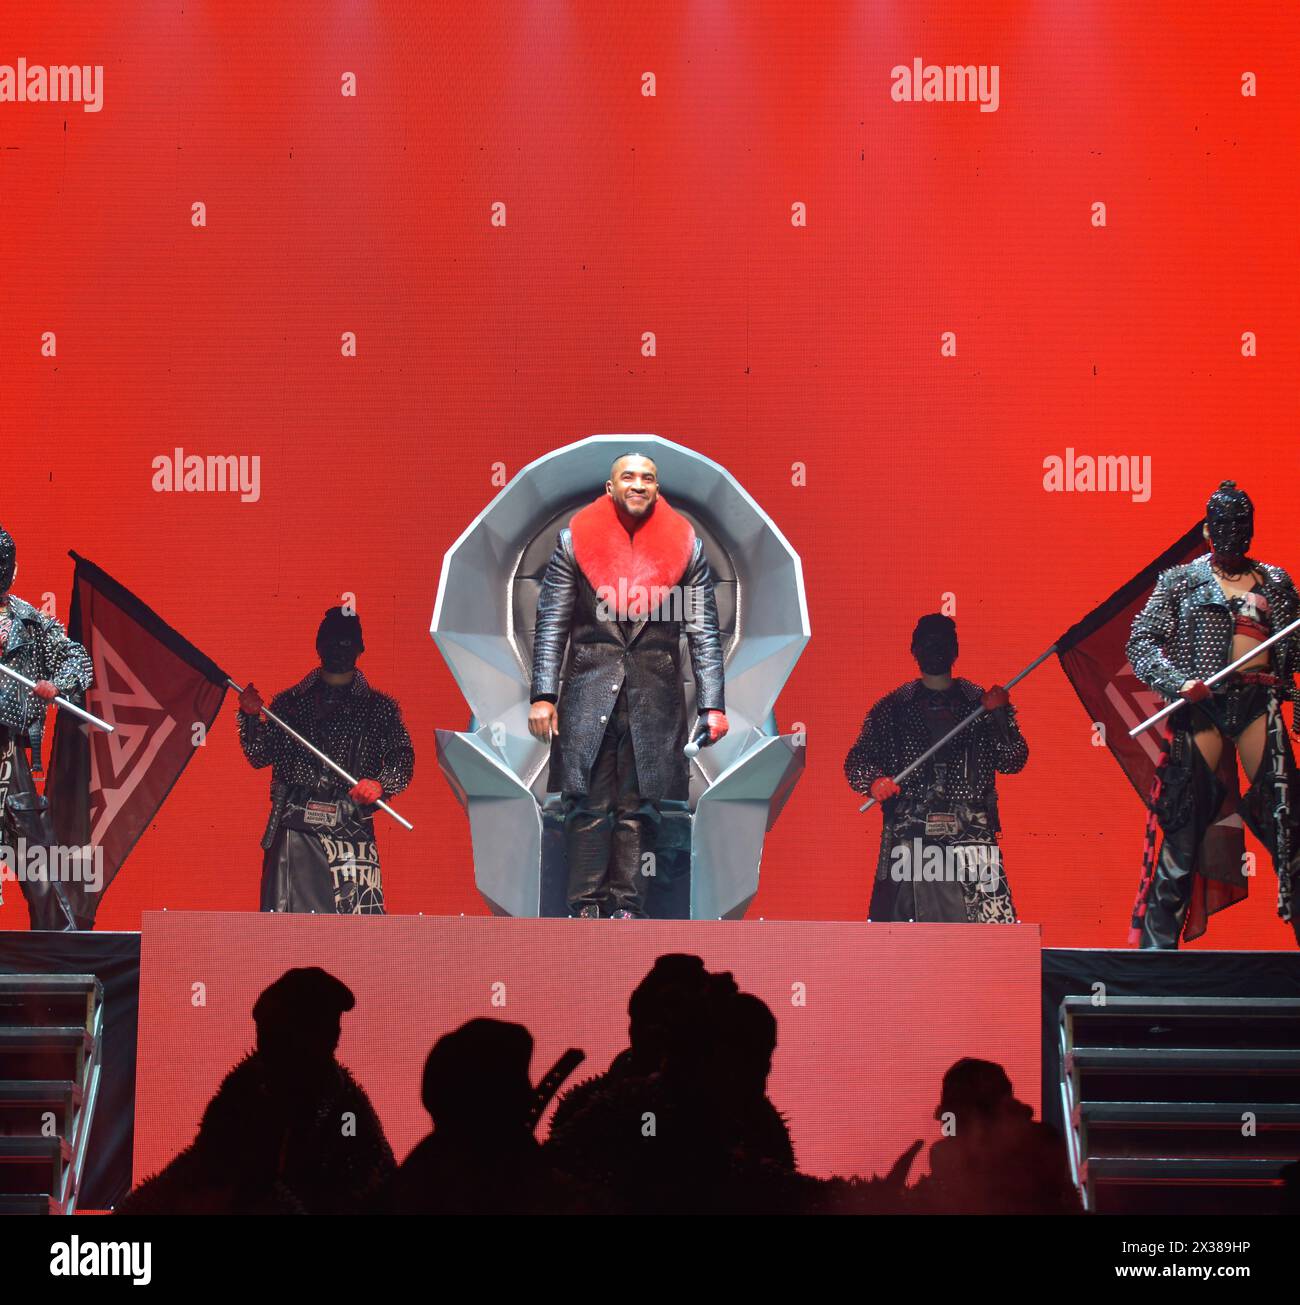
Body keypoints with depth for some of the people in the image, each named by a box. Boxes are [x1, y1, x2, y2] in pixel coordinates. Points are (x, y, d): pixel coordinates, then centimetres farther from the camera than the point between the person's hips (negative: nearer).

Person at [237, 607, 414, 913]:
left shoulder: (379, 707, 11)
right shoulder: (290, 702, 15)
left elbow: (402, 758, 5)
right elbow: (260, 756, 12)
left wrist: (380, 785, -15)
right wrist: (250, 716, -4)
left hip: (350, 827, -2)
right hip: (294, 825, 2)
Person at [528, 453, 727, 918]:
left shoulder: (684, 545, 7)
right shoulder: (576, 540, 5)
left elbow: (704, 632, 7)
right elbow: (552, 624, 5)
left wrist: (712, 705, 0)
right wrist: (543, 696, -3)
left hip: (655, 699, 1)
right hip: (589, 693, -1)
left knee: (639, 810, 1)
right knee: (588, 806, -2)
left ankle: (627, 908, 7)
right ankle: (586, 909, 3)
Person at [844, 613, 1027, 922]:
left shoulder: (981, 703, 11)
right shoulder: (893, 707, 13)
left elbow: (1013, 761, 4)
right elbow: (857, 759, 10)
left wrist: (1000, 716, -11)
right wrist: (873, 780, -11)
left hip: (970, 833, -1)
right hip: (908, 834, 1)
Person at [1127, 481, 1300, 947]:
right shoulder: (1181, 580, 9)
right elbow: (1142, 641, 2)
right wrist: (1176, 682, -14)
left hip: (1258, 701, 2)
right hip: (1202, 703, -2)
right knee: (1186, 818, -3)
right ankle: (1157, 938, 2)